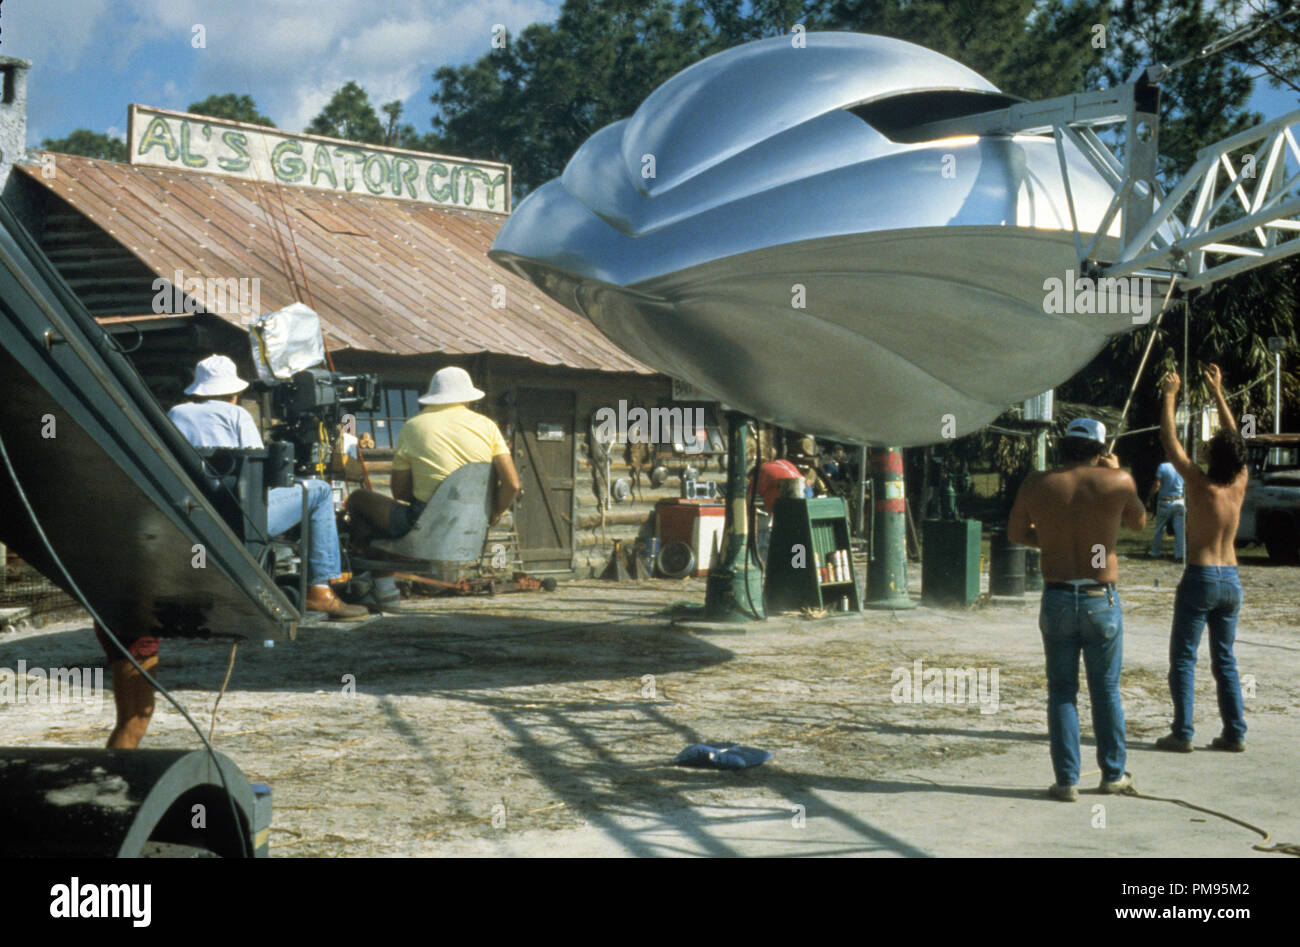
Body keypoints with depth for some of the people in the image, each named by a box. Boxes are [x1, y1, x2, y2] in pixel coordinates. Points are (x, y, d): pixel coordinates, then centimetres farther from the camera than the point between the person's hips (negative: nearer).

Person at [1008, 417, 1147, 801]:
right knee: (1106, 690, 13)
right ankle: (1113, 774, 24)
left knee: (1061, 692, 9)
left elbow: (1015, 533, 11)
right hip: (1102, 600, -1)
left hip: (1057, 599, 1)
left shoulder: (1036, 484, -2)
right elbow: (1139, 522, 13)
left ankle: (1066, 780, 8)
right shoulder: (1117, 481, -6)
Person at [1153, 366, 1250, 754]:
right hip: (1231, 580, 5)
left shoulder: (1201, 485, -14)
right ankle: (1234, 732, 10)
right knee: (1225, 660, 12)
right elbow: (1234, 439, 14)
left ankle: (1182, 733, -3)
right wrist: (1217, 392, 22)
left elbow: (1170, 441, -7)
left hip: (1200, 578, -5)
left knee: (1183, 658, 1)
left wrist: (1170, 395, 4)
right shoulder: (1240, 484, -1)